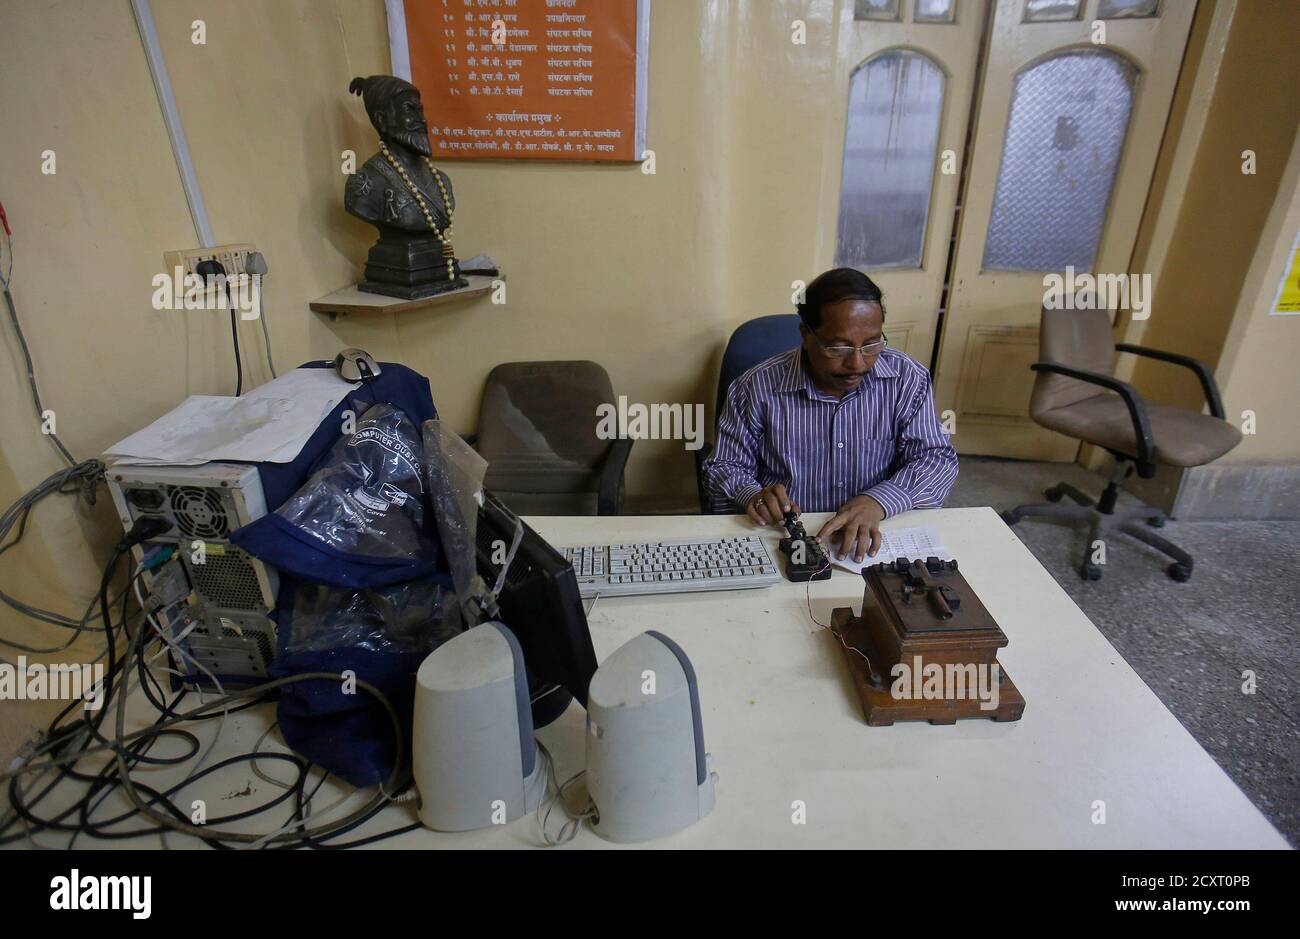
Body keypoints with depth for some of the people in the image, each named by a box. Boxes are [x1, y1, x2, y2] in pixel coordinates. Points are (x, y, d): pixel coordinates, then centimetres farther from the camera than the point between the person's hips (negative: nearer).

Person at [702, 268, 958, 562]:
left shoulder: (908, 378, -3)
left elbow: (937, 459, -4)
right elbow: (724, 467, 1)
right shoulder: (756, 388, -8)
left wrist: (877, 501, -23)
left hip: (873, 541, 1)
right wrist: (752, 496, -22)